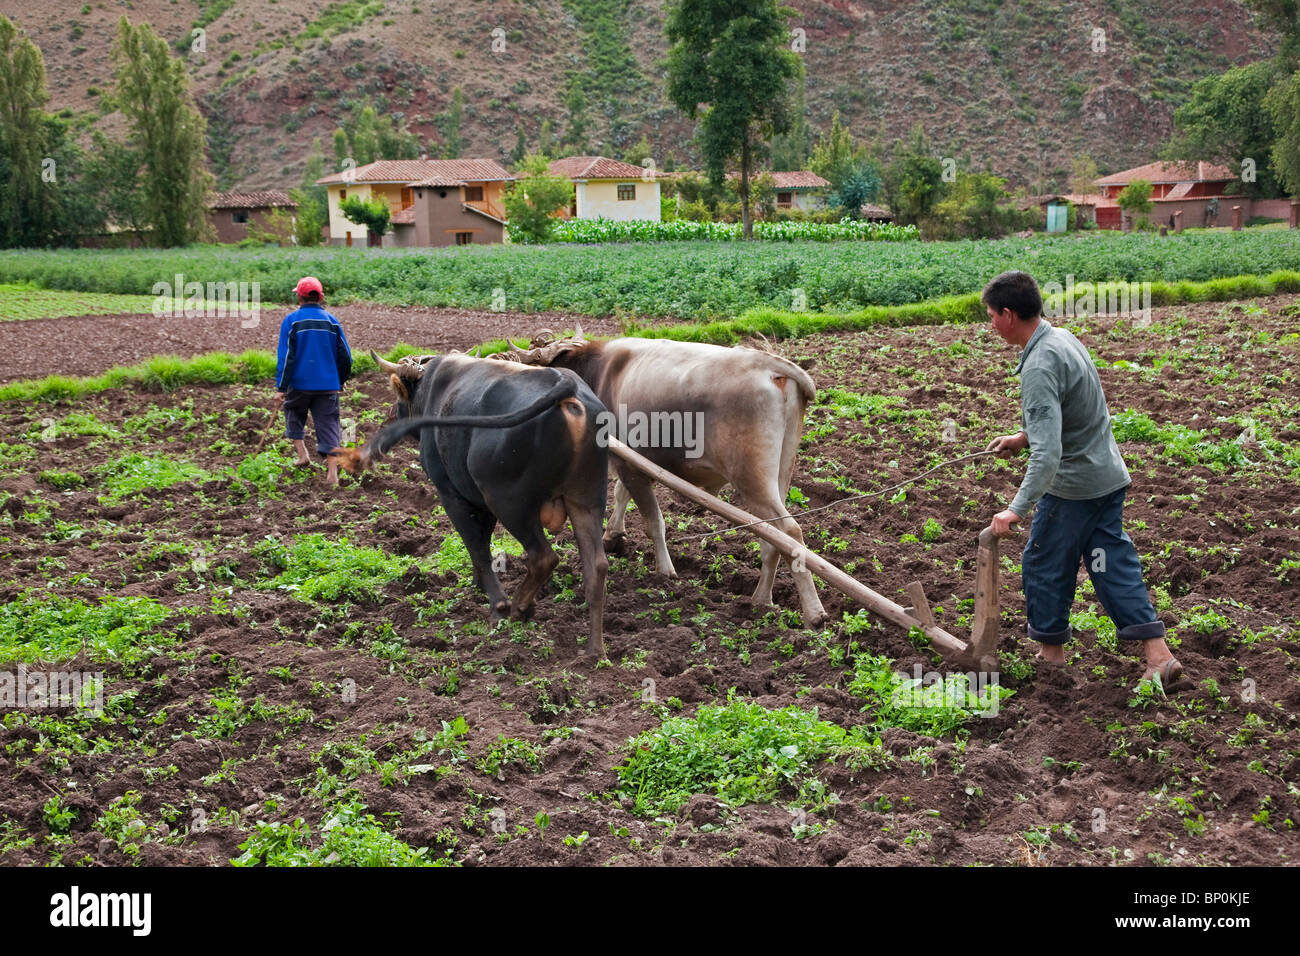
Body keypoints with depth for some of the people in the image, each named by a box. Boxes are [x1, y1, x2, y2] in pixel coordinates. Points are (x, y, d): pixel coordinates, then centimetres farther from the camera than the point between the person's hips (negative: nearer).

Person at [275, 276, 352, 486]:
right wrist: (341, 381, 21)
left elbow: (285, 356, -9)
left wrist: (281, 386, -6)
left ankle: (302, 454, 15)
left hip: (299, 383, -2)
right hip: (328, 385, 2)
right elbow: (345, 355, 7)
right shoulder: (331, 321, 3)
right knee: (328, 424, 3)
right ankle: (332, 473, -4)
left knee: (294, 416, 24)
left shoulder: (292, 320, -6)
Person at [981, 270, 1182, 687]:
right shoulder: (1063, 338, 5)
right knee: (1112, 563, 11)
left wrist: (1017, 509, -36)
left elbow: (1048, 452, -33)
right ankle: (1159, 655, 6)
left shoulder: (1039, 367, -26)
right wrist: (1022, 437, 22)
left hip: (1072, 486, -9)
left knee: (1044, 564, 9)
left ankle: (1052, 652, 25)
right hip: (1109, 476, 9)